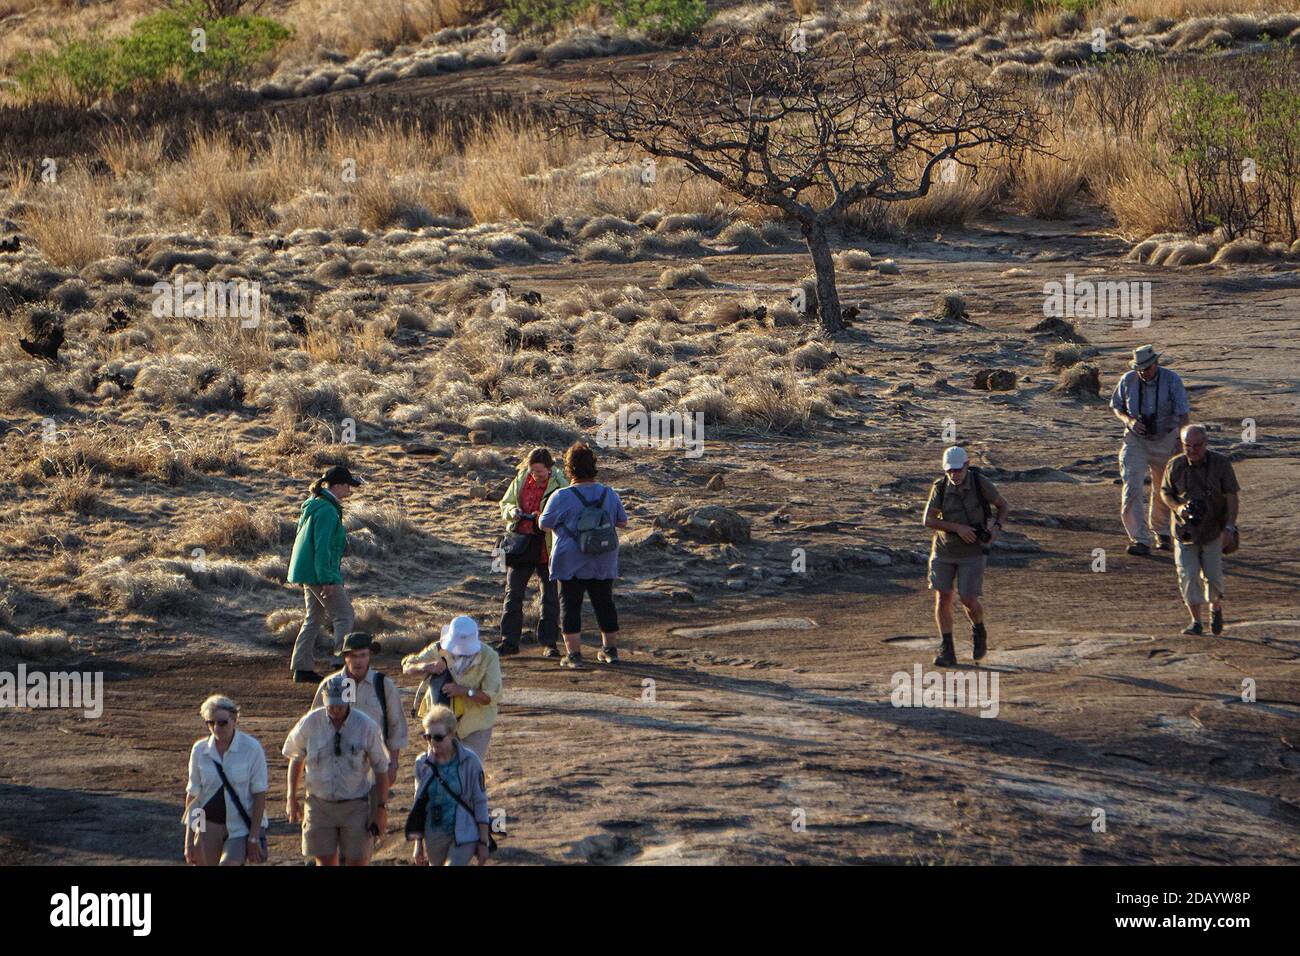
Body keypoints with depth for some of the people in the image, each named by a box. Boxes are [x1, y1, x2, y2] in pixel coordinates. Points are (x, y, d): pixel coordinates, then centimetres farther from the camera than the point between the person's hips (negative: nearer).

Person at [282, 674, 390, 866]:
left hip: (356, 806, -1)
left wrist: (382, 808, -3)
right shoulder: (310, 723, -6)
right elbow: (296, 759, 10)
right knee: (325, 863, 2)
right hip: (319, 805, 1)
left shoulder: (366, 726, -9)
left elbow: (381, 769, -1)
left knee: (357, 863, -1)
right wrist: (292, 798, 10)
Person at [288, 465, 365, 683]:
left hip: (308, 573, 10)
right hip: (320, 572, -10)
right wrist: (327, 579, -22)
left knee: (313, 618, 13)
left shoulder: (313, 505, 14)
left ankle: (302, 668, 13)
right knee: (344, 615, -4)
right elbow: (322, 546, -22)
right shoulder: (327, 510, -18)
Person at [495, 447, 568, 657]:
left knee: (550, 596, 4)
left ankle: (549, 643, 13)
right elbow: (505, 503, 15)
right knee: (513, 593, 4)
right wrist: (512, 511, -7)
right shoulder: (520, 481, 5)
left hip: (547, 547, -4)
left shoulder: (559, 485, -9)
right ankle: (509, 641, 9)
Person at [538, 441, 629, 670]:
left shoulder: (562, 497, -13)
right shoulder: (610, 494, -1)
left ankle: (573, 653, -2)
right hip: (604, 564, 4)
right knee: (604, 604, 16)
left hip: (571, 564, -4)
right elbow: (623, 522, 10)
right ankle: (610, 649, 25)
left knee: (570, 606, 2)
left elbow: (544, 525, -4)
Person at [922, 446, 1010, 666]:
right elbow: (928, 520, -13)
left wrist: (996, 527, -20)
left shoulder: (981, 484, -15)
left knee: (969, 600, -8)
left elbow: (1004, 507, -1)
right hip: (944, 549, 2)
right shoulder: (940, 488, -9)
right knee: (942, 598, -3)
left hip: (972, 552, -2)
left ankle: (979, 631, 25)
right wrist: (958, 528, -25)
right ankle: (946, 652, 4)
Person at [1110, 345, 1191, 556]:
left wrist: (1180, 441, -31)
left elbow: (1183, 412, -19)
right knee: (1132, 489, -16)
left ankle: (1161, 533, 39)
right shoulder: (1128, 380, -9)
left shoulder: (1171, 380, -16)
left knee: (1163, 491, 14)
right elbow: (1116, 406, 6)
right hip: (1136, 441, 0)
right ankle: (1140, 541, -17)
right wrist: (1129, 420, -15)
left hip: (1165, 441, 0)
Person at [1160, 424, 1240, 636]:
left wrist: (1229, 527, -17)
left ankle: (1216, 608, 28)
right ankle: (1196, 621, 6)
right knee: (1188, 576, -6)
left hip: (1213, 530, -1)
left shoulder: (1221, 463, -9)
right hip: (1185, 530, 1)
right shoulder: (1175, 466, -6)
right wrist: (1178, 507, -14)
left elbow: (1231, 497, -8)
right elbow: (1165, 492, 8)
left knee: (1212, 576, -2)